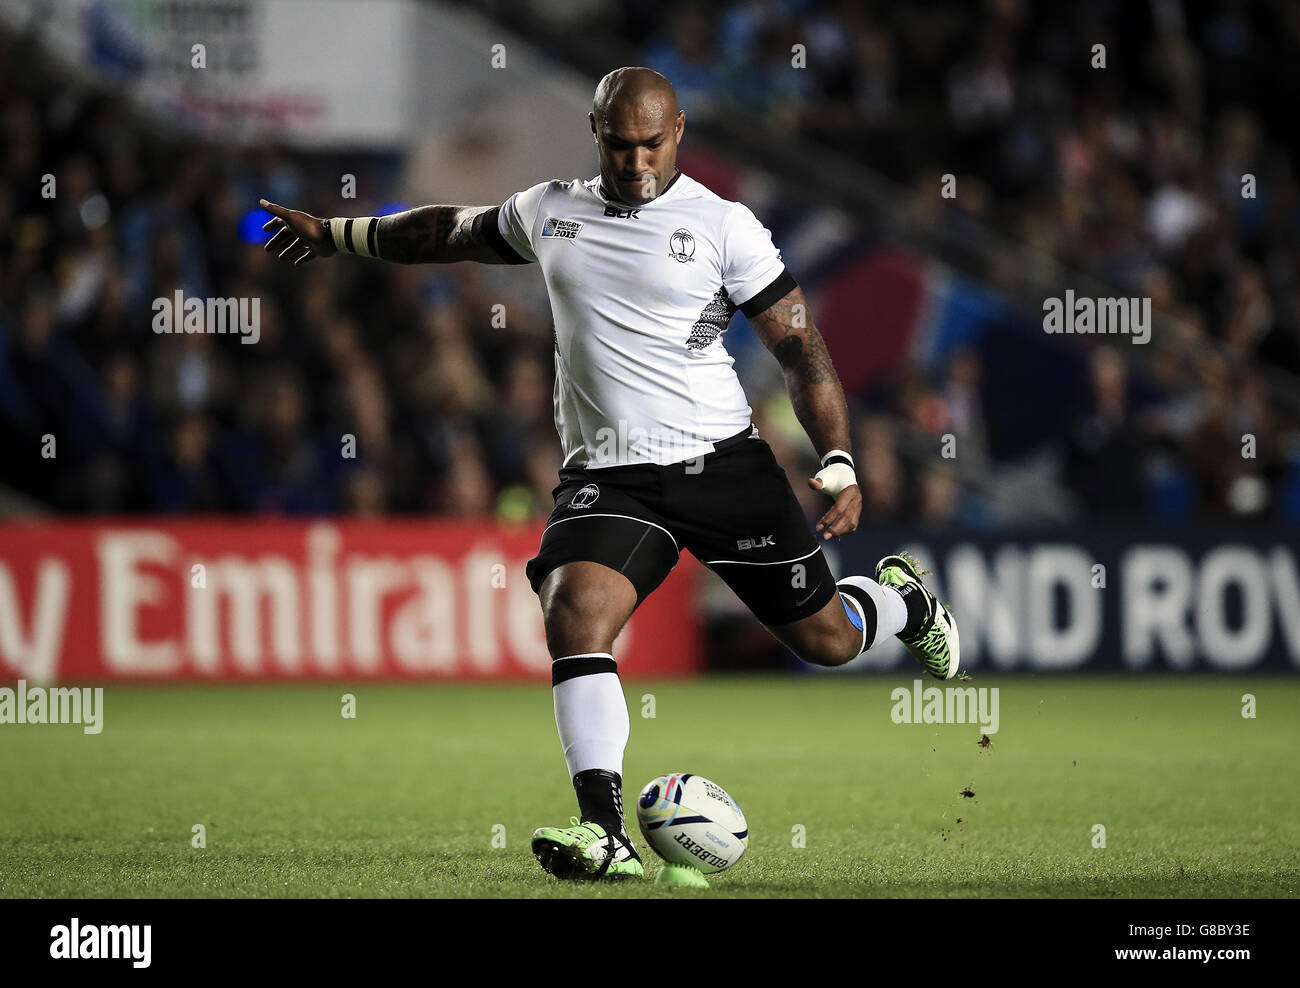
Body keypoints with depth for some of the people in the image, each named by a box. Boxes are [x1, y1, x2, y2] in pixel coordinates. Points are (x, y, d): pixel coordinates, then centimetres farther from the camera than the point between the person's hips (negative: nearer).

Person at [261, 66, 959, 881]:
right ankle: (606, 836, -30)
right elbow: (452, 231, 28)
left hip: (723, 458, -2)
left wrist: (841, 464, -13)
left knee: (825, 639, 5)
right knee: (575, 614, -26)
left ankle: (902, 600, 44)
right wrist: (337, 234, 37)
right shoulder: (548, 212, 9)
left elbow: (802, 348, -2)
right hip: (608, 475, 2)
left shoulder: (722, 225, -3)